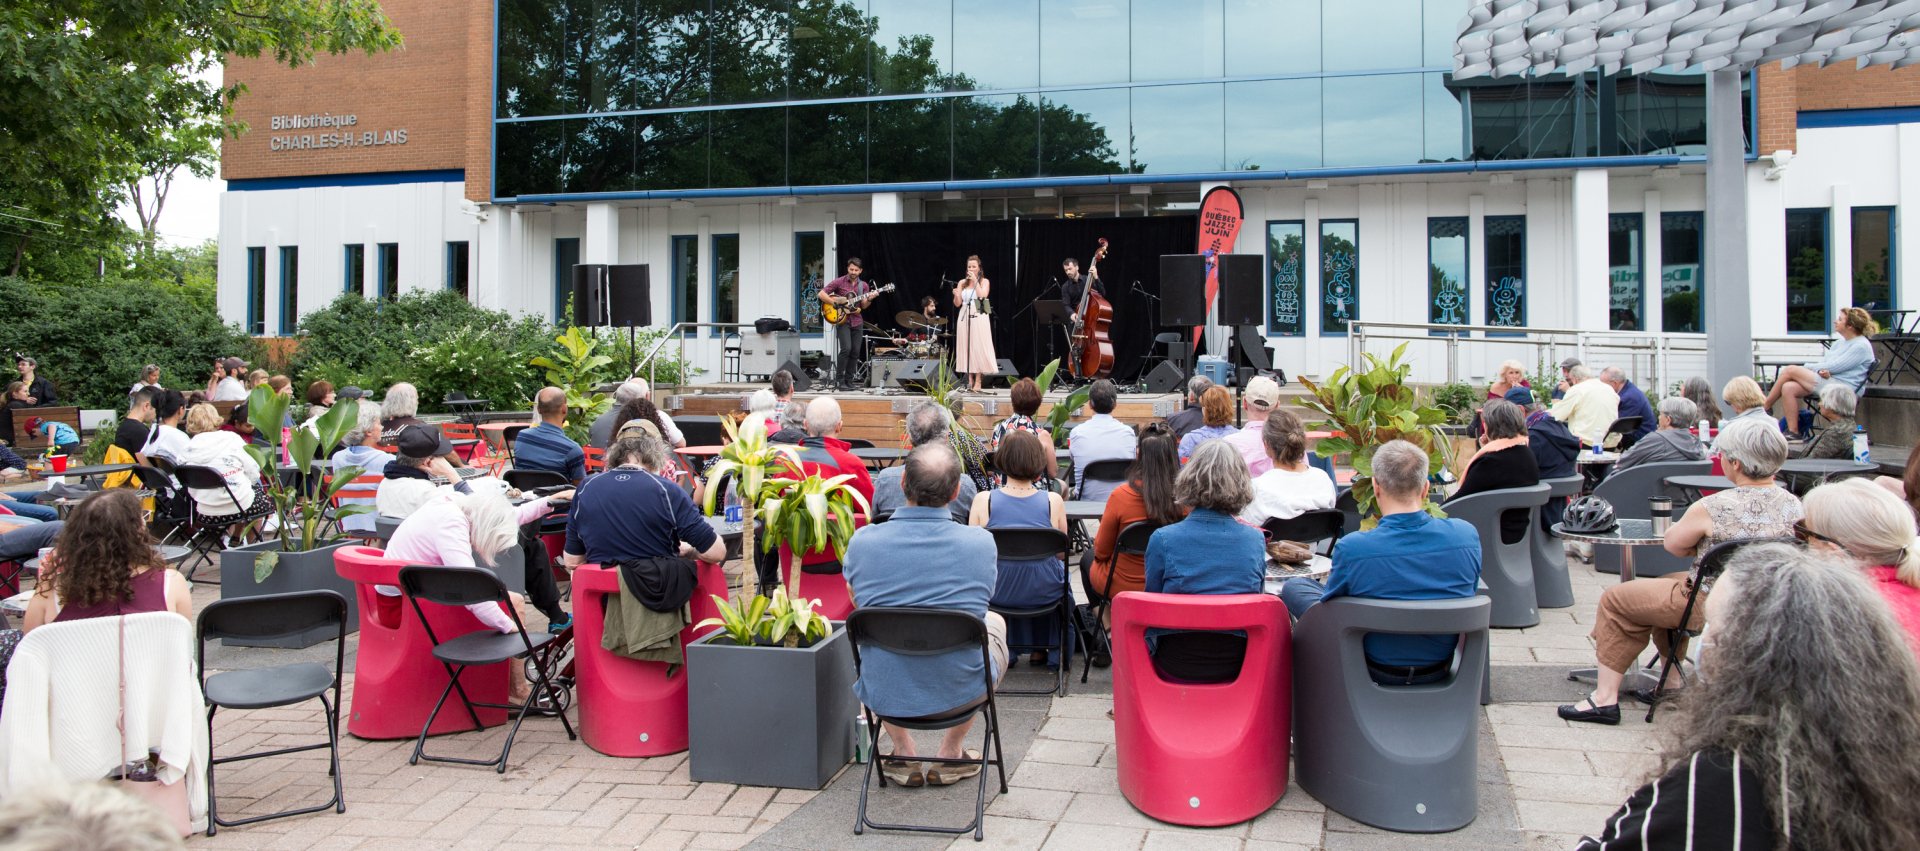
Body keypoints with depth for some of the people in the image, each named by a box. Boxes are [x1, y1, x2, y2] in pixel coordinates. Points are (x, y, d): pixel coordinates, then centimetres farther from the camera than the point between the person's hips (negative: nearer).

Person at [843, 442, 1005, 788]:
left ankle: (903, 752, 31)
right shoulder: (981, 542, -14)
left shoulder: (862, 542, -13)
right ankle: (951, 752, 29)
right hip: (960, 694, -1)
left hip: (883, 695, 1)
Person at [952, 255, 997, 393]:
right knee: (966, 349, 1)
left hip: (979, 318, -3)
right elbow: (957, 304, 7)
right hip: (964, 318, 3)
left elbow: (982, 296, -12)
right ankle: (970, 380, 4)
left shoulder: (984, 281, 6)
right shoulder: (962, 282, 11)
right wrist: (956, 295, -13)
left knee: (978, 348, -6)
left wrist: (975, 281, -10)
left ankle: (978, 381, -6)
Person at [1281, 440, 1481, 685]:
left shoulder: (1351, 549, -27)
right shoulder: (1466, 535, -17)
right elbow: (1469, 592, 3)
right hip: (1440, 672, 4)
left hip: (1377, 672, -4)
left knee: (1293, 586, 18)